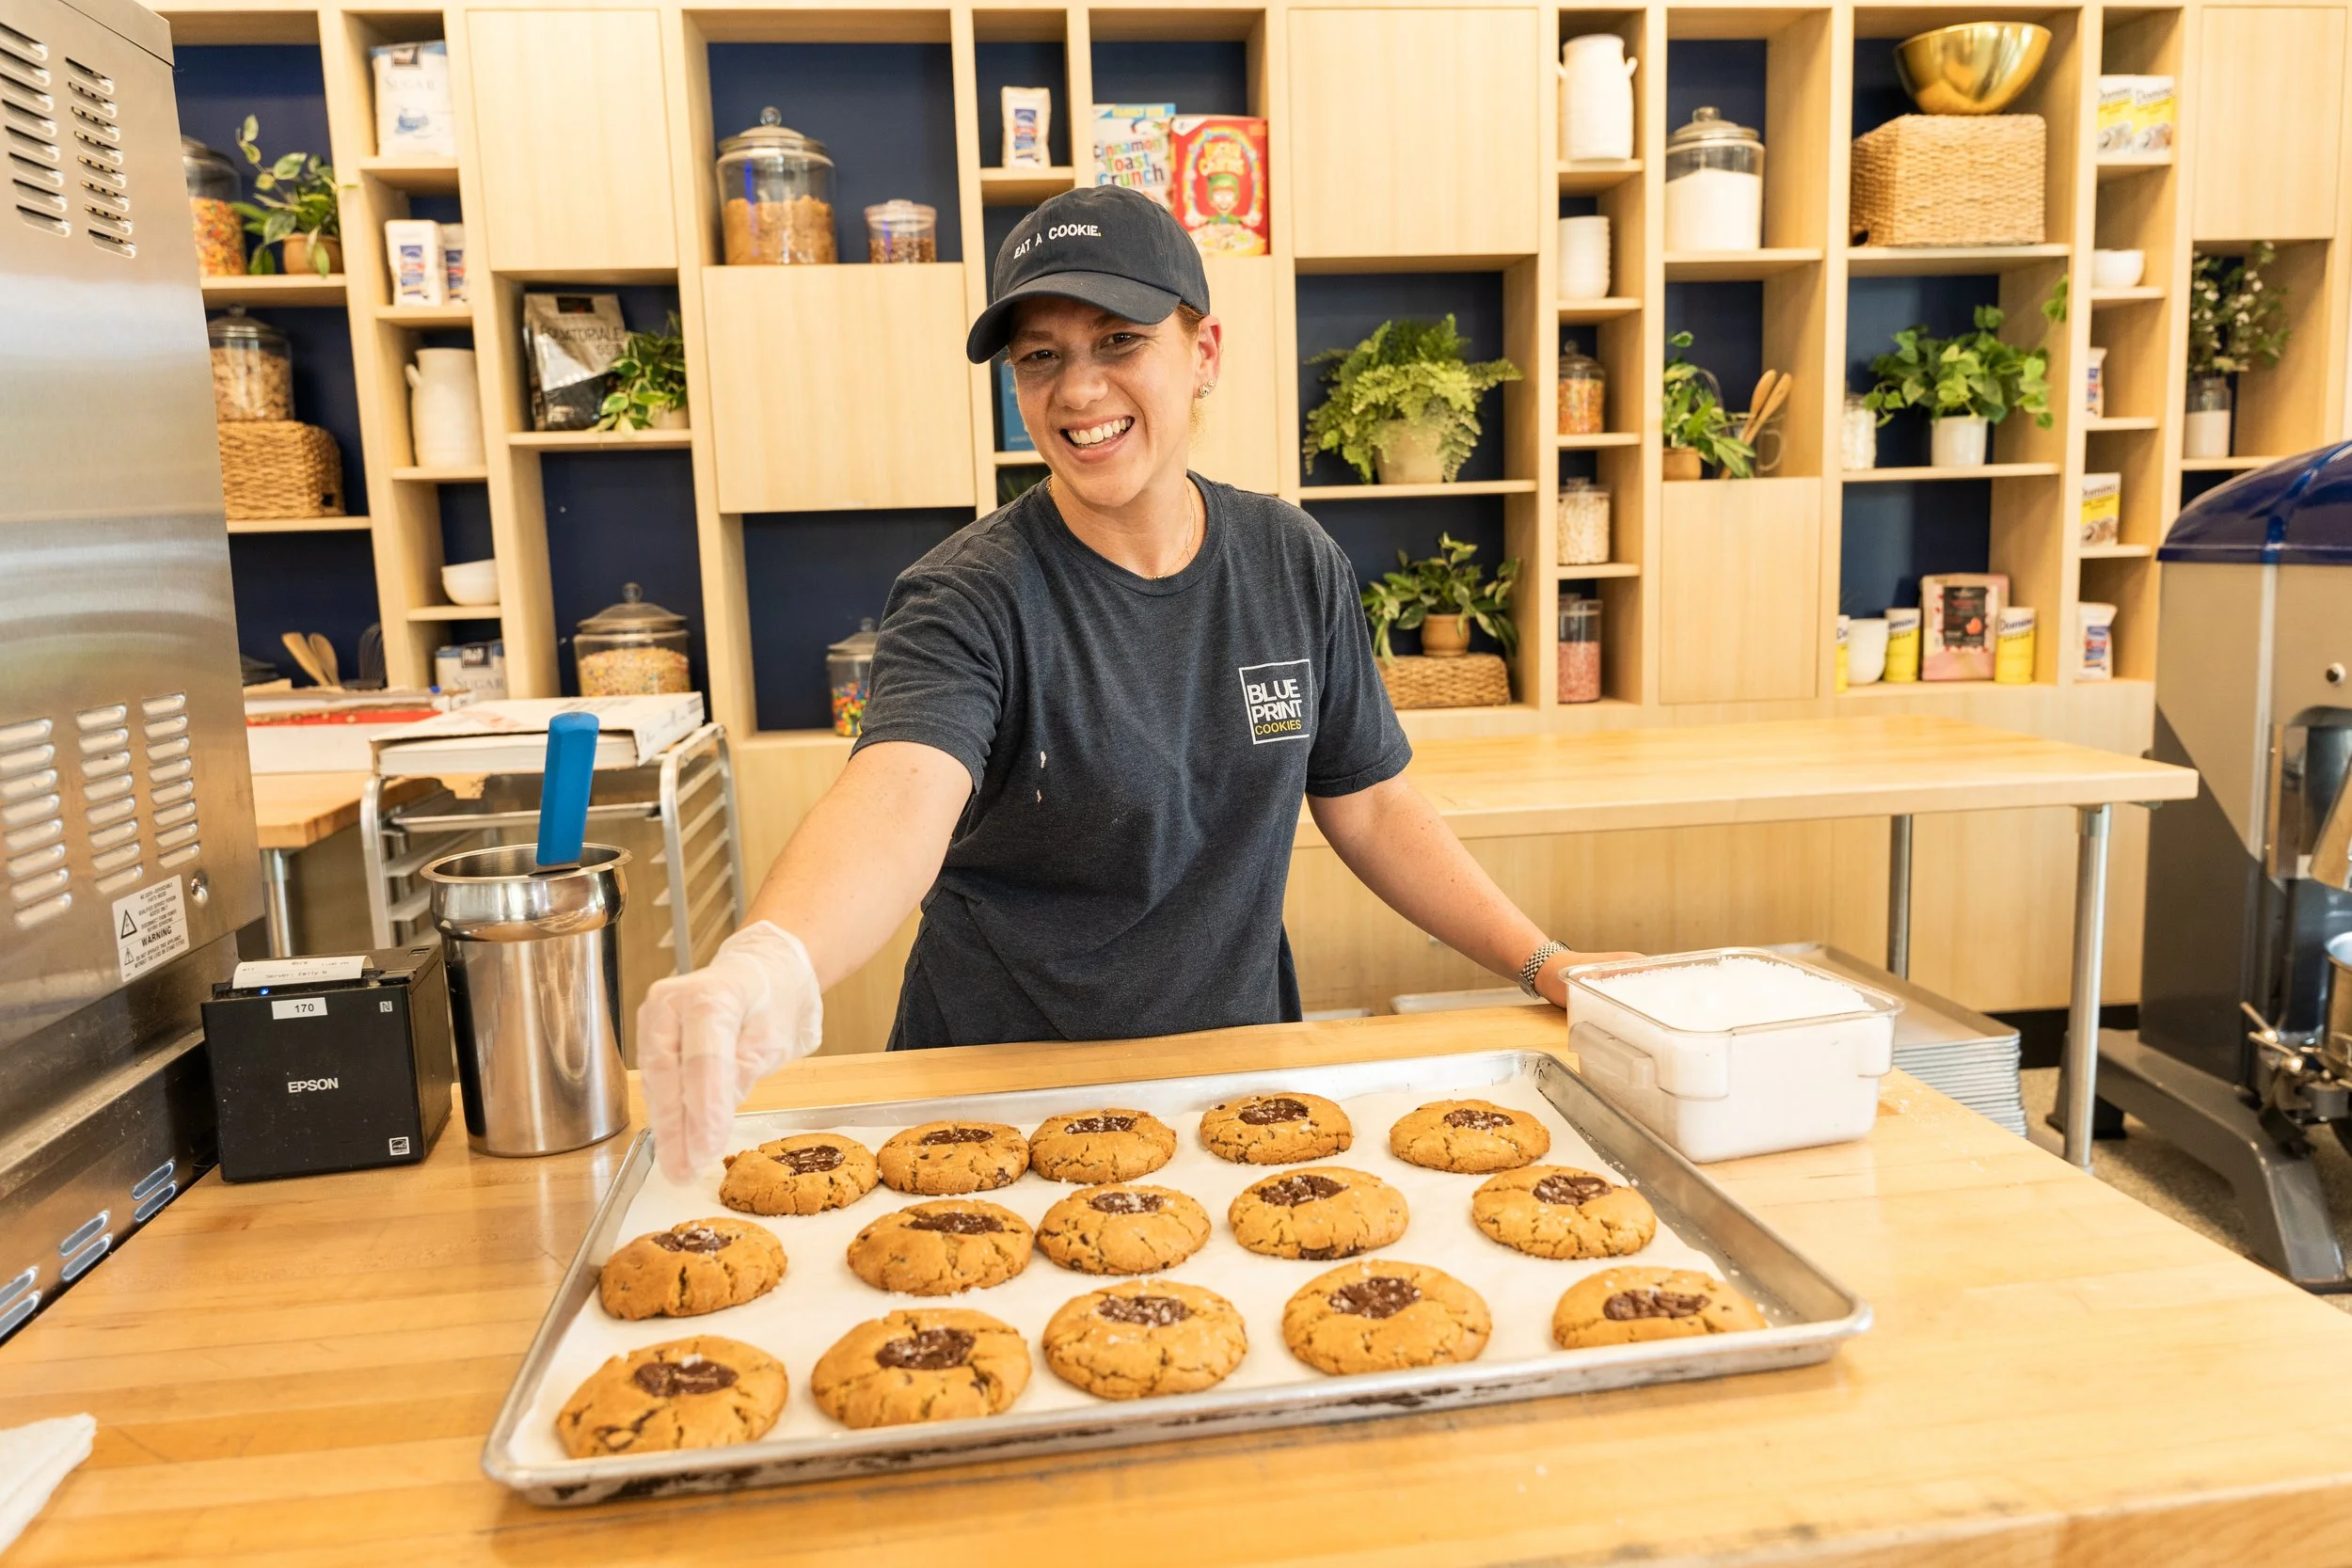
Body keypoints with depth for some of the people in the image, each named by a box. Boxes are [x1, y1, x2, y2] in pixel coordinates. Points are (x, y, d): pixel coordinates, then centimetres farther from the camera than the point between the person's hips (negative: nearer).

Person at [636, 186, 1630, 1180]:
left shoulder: (1294, 566, -4)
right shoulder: (972, 597, -19)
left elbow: (1370, 807, 4)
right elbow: (896, 796, -38)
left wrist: (1541, 963, -3)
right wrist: (766, 969, -58)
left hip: (1239, 1067, 4)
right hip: (1002, 1089, -3)